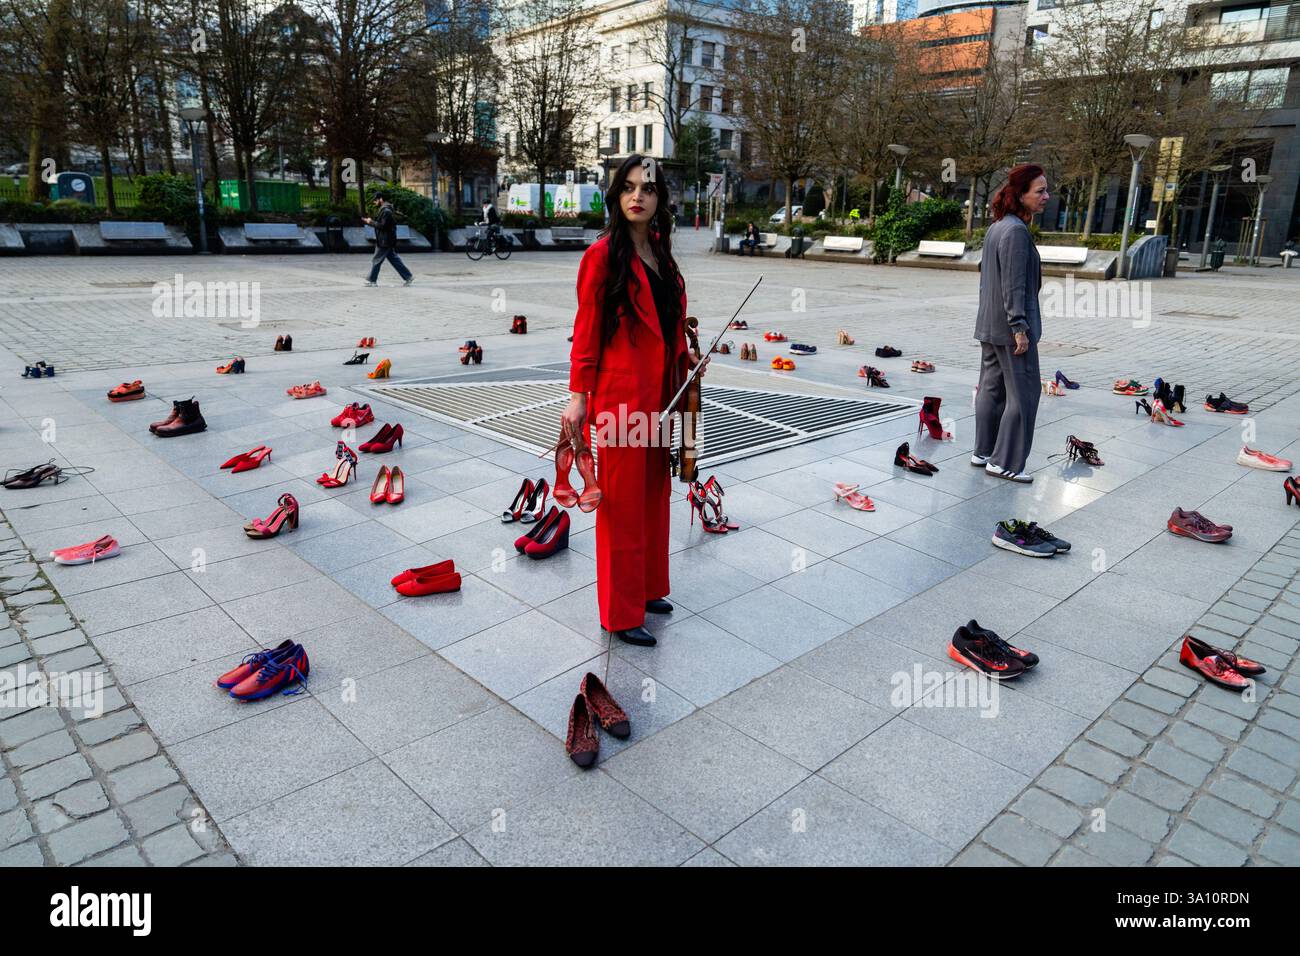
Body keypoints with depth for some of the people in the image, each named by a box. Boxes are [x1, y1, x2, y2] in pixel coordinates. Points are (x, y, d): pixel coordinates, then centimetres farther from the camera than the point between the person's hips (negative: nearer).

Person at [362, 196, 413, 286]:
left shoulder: (386, 211, -17)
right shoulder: (385, 210, 16)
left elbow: (383, 225, -23)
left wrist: (371, 222, -12)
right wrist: (370, 221, 10)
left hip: (385, 241, -10)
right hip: (388, 241, 10)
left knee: (376, 261, -2)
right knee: (394, 259, 11)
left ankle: (372, 280, 6)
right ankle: (408, 276, 10)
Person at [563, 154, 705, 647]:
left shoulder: (660, 253, 12)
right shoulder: (603, 254, -10)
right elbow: (586, 330, -11)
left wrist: (684, 355, 7)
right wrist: (578, 395, -14)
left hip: (661, 391, 8)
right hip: (621, 390, -8)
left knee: (653, 494, 17)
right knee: (622, 503, 1)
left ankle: (647, 588, 34)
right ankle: (620, 613, 14)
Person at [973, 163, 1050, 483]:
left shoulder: (996, 227, 12)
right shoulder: (1016, 230, -17)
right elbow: (1014, 285, -21)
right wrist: (1019, 328, -20)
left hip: (990, 325, 10)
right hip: (1009, 326, -10)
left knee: (991, 388, 14)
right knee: (1023, 394, -3)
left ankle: (983, 452, 22)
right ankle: (1005, 462, 1)